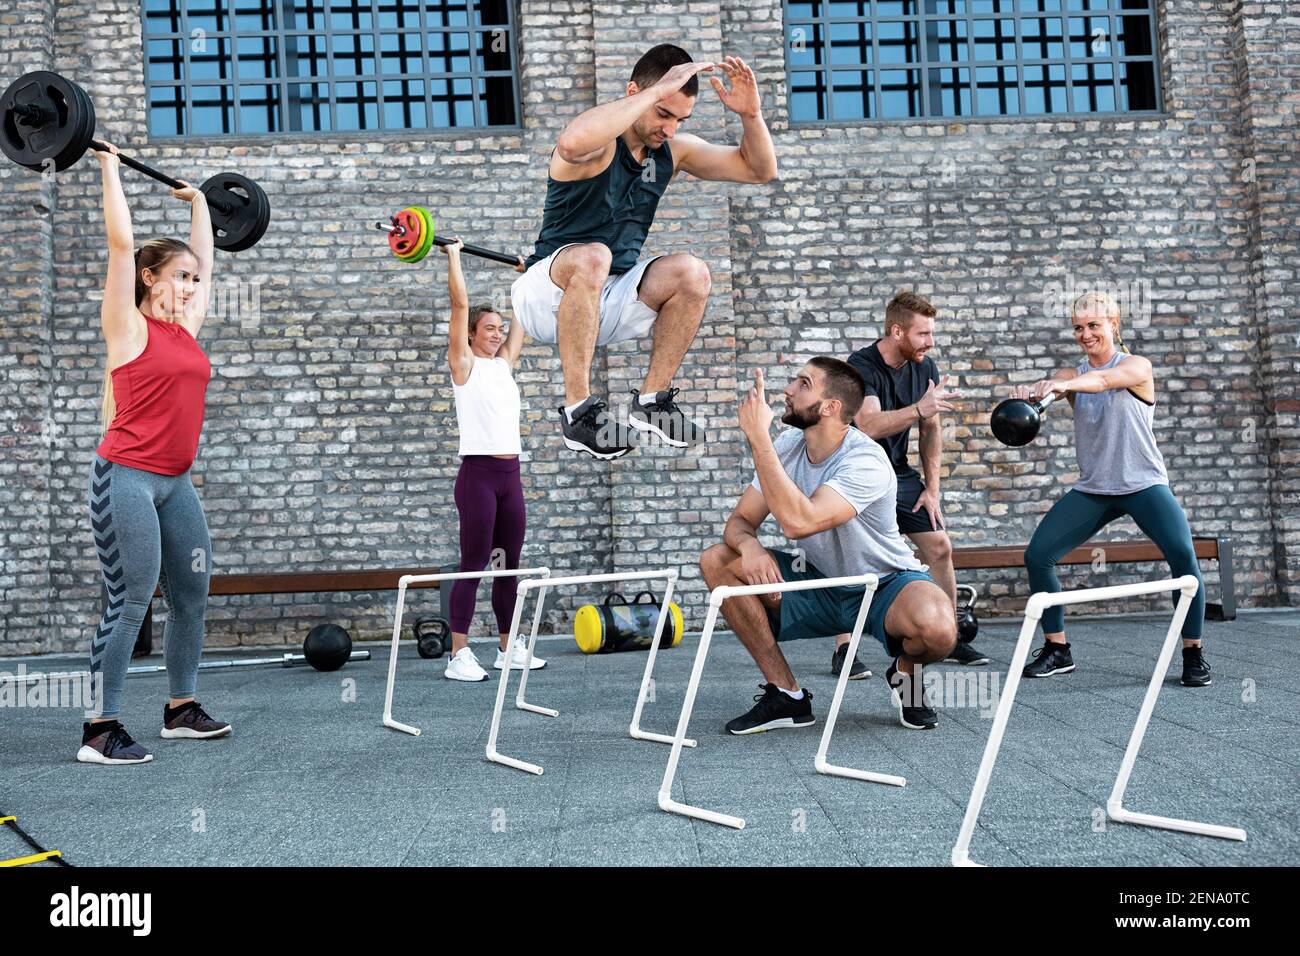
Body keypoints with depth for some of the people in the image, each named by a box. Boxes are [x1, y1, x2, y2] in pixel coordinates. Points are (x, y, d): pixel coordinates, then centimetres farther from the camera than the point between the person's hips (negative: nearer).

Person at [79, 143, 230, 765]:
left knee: (192, 596, 11)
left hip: (176, 483, 8)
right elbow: (121, 242, -10)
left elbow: (204, 257, 24)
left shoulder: (187, 328, 12)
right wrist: (110, 170, -4)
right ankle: (100, 731, 0)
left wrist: (198, 201, 33)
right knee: (131, 602, -8)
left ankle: (181, 709, 24)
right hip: (127, 478, -8)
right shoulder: (128, 326, -5)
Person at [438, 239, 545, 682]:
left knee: (508, 566, 12)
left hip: (510, 476, 7)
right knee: (473, 566, -5)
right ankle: (459, 657, -1)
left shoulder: (504, 363, 15)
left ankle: (509, 648, 22)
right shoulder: (464, 363, -3)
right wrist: (453, 257, -4)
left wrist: (526, 274, 31)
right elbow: (460, 304, -8)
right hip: (478, 474, -7)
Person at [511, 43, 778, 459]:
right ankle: (578, 408, -28)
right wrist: (659, 90, -40)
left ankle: (653, 399, -5)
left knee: (691, 272, -17)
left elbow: (759, 169, 9)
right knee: (591, 257, -37)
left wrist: (750, 114, -11)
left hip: (608, 305, 6)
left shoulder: (672, 150, 4)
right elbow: (572, 143, -45)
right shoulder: (601, 142, -17)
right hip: (547, 296, -6)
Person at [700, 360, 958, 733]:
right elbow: (741, 519, -3)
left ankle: (906, 673, 3)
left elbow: (798, 522, -41)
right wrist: (748, 544, -28)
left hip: (886, 584, -6)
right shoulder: (788, 445, -7)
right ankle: (787, 695, -5)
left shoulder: (866, 461, -28)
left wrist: (758, 437, -39)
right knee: (717, 561, -13)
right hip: (820, 583, 6)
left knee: (937, 629, -39)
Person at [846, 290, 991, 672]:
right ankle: (843, 649, -11)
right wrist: (919, 409, -50)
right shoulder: (861, 367, -22)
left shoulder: (925, 368, -1)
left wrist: (932, 487, 4)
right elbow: (869, 426, -38)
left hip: (898, 472, 6)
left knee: (940, 547, 3)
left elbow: (931, 430, 7)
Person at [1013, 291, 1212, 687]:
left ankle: (1193, 654, -7)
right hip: (1092, 489, 4)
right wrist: (1029, 391, -42)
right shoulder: (1072, 374, 7)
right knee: (1037, 555, -6)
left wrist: (1062, 385, -50)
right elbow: (1049, 387, -16)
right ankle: (1057, 650, 10)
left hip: (1143, 483, -4)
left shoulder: (1138, 366, -6)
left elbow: (1105, 379, -29)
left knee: (1182, 553, -25)